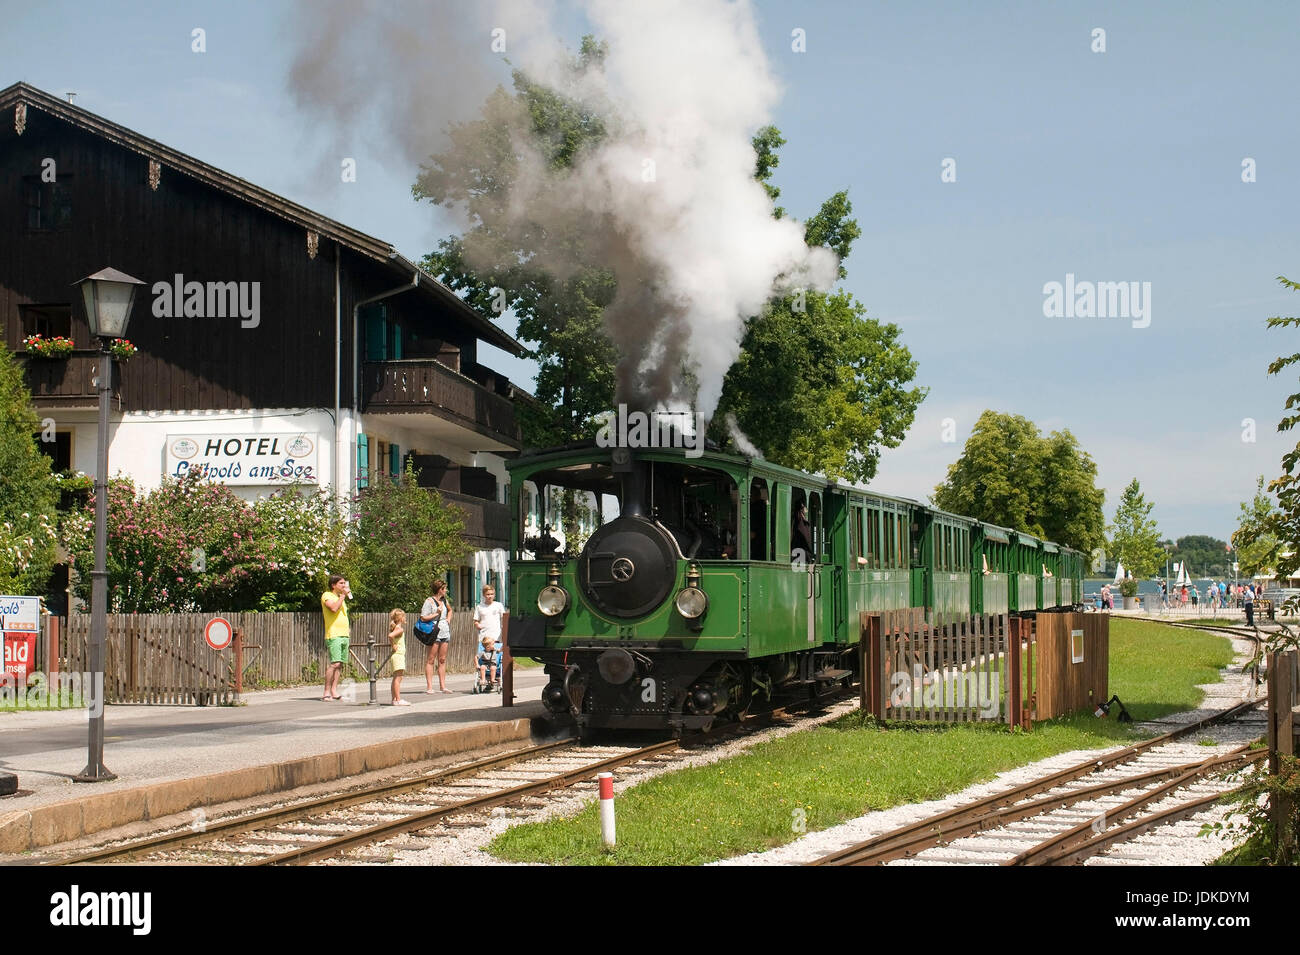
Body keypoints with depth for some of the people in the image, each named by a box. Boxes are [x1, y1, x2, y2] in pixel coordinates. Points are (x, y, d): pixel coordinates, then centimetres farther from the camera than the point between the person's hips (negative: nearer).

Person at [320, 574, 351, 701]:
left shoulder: (340, 597, 22)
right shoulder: (327, 596, -4)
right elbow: (334, 608, -23)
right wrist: (343, 595, -14)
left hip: (344, 635, 9)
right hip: (334, 635, -9)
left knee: (340, 663, 4)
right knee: (335, 663, -16)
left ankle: (334, 691, 6)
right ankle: (327, 692, -14)